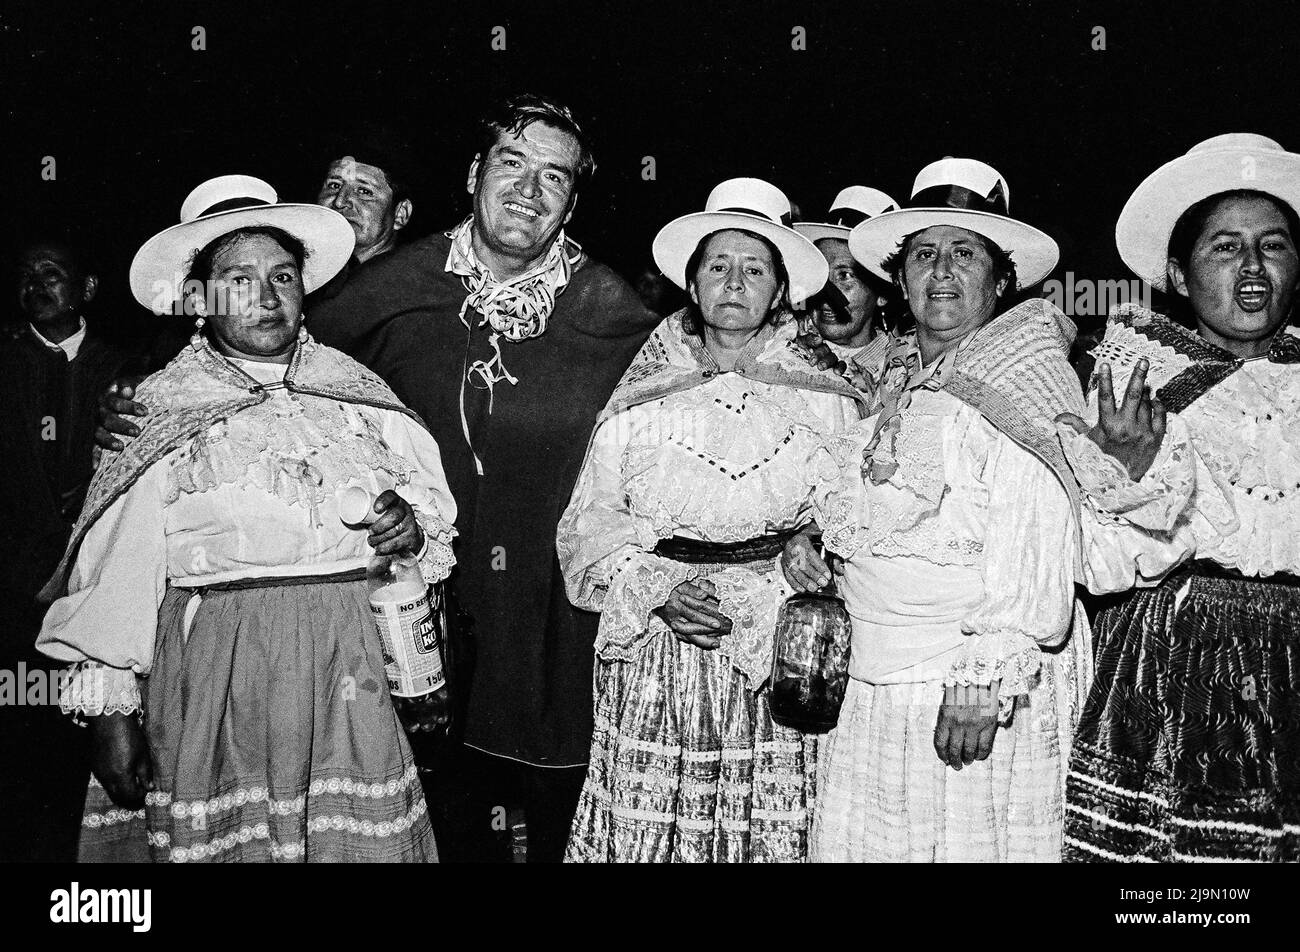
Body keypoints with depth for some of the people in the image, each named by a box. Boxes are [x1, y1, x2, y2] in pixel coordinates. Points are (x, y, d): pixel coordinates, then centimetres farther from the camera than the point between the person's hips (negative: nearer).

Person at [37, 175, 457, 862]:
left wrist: (415, 525, -5)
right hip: (214, 683, -2)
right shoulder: (156, 416, 1)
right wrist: (109, 708, -5)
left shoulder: (358, 394, 9)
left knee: (369, 843, 0)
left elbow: (431, 489, 18)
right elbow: (117, 572, -1)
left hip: (353, 673, 2)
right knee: (218, 842, -1)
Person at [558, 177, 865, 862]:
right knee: (645, 832, 0)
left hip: (780, 658, 0)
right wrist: (659, 592, -11)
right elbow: (587, 527, 5)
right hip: (656, 670, 1)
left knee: (775, 835, -2)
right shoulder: (639, 403, 9)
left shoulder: (829, 402, 9)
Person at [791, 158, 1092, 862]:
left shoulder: (1025, 378, -8)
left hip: (985, 696, -6)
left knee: (967, 844, 2)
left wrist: (987, 678, -22)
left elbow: (1038, 543, -17)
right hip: (868, 687, 6)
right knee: (859, 842, 11)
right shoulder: (893, 377, 12)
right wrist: (809, 534, 5)